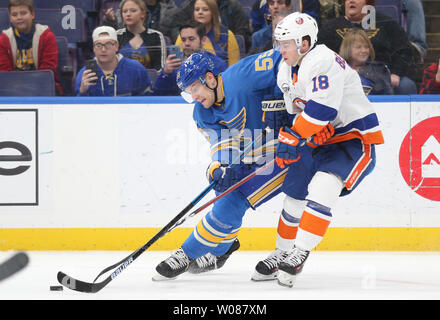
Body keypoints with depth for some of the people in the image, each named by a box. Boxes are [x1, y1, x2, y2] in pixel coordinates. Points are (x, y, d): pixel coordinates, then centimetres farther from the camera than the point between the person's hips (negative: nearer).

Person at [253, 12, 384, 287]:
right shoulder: (287, 71, 7)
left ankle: (300, 253, -24)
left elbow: (322, 108, -33)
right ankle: (282, 254, 30)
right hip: (319, 141, 9)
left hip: (356, 136, -9)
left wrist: (292, 138, -28)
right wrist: (287, 140, -2)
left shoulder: (323, 61, -23)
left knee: (322, 188, -27)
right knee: (295, 194, 12)